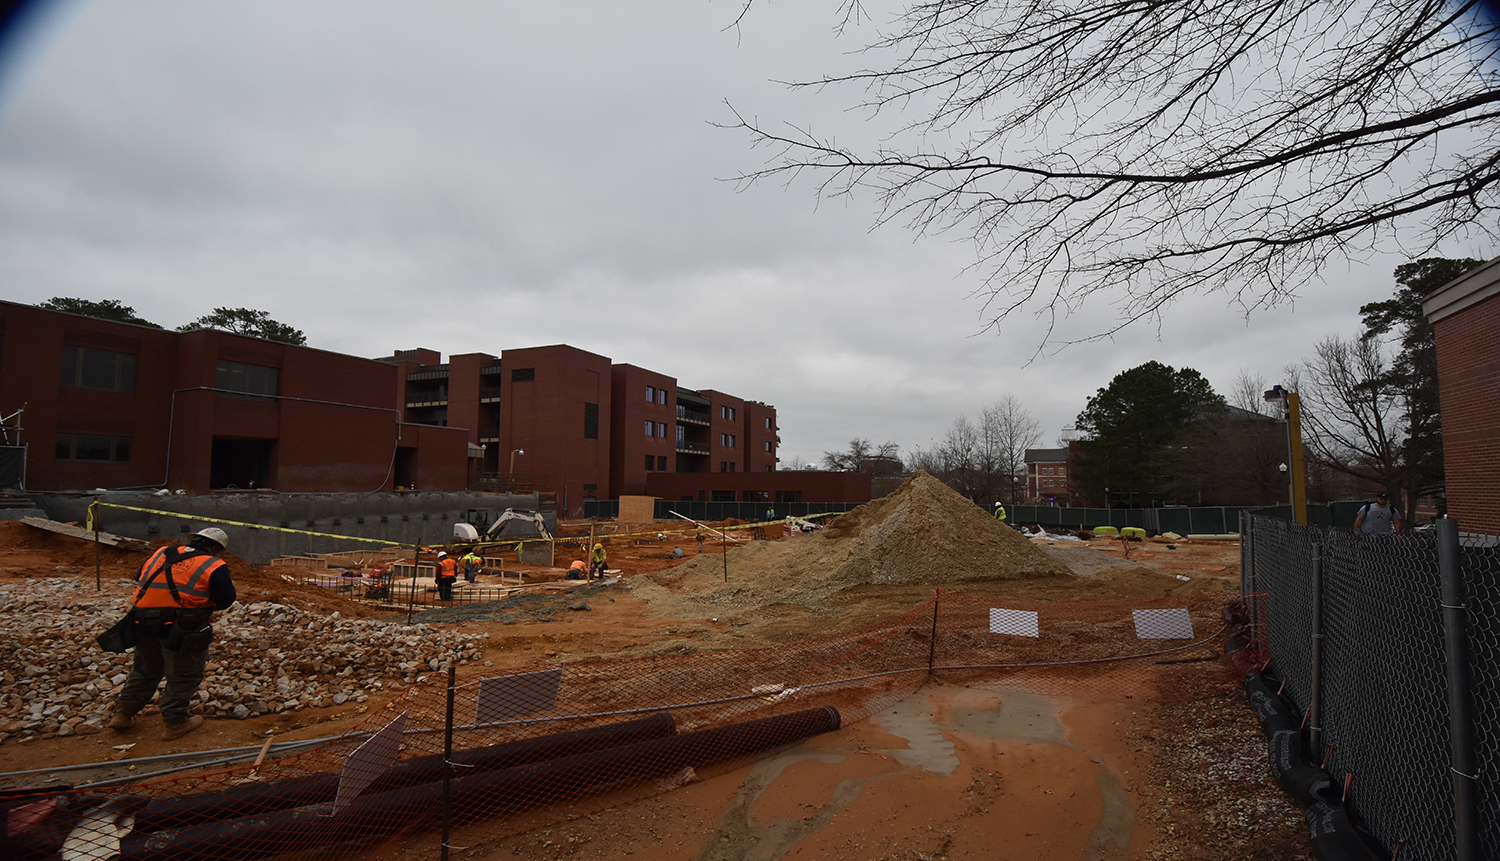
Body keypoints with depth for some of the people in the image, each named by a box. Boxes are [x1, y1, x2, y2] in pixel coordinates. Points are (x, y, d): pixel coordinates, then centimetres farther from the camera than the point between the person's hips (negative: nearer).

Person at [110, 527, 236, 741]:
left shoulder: (160, 554, 14)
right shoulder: (214, 566, -5)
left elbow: (140, 580, 21)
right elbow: (225, 600, -10)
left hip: (144, 624, 6)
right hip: (181, 628, -6)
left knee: (145, 669, 26)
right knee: (184, 675, 8)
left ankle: (123, 712, 30)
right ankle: (175, 721, 15)